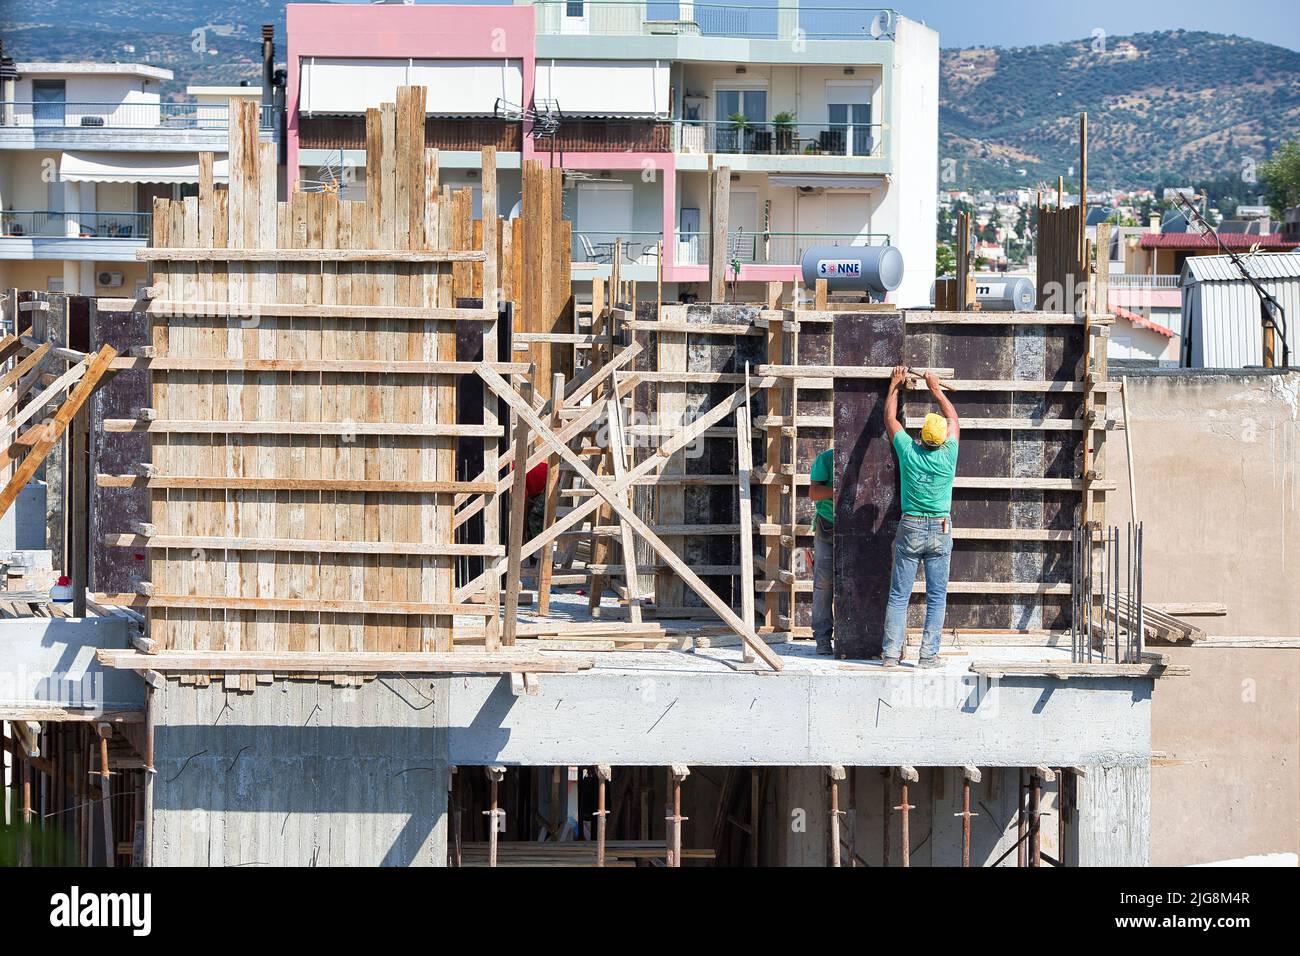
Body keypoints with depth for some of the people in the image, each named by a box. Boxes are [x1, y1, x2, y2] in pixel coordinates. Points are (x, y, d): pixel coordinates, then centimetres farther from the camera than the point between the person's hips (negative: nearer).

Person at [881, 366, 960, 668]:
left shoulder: (908, 451, -9)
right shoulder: (948, 455, -8)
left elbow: (890, 419, 9)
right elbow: (954, 420, 12)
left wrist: (895, 385, 20)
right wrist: (936, 389, 21)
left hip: (910, 529, 0)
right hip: (940, 531, 0)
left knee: (899, 595, 3)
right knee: (937, 596, 4)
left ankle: (891, 652, 1)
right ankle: (929, 653, 1)